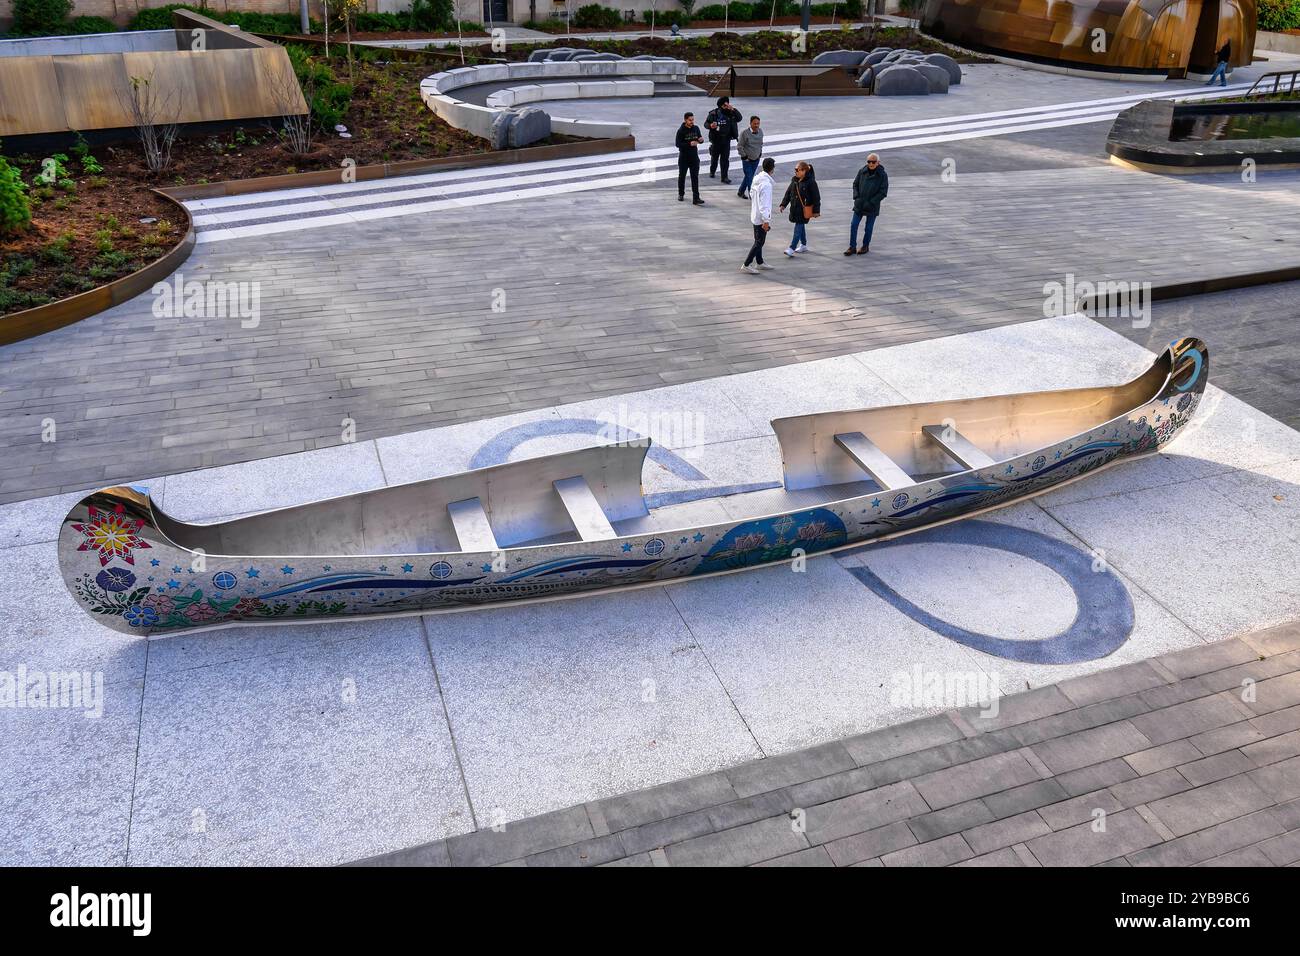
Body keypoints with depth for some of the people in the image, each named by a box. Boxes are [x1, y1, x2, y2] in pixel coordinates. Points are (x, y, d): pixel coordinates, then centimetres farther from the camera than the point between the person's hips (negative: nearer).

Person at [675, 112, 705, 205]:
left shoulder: (696, 128, 2)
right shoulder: (681, 131, -11)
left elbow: (699, 138, 14)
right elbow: (678, 144, -16)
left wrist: (701, 140, -11)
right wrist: (689, 144, -27)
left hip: (694, 157, 2)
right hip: (683, 157, -2)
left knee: (695, 178, -5)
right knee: (682, 176, 13)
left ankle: (696, 198, -8)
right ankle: (681, 194, 33)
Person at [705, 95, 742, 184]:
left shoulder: (730, 113, -4)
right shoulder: (713, 113, -8)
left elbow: (739, 118, -15)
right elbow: (706, 123, -2)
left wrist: (733, 109, -26)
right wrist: (710, 126, -25)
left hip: (726, 140, 1)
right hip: (716, 139, -1)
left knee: (725, 159, -1)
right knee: (714, 157, 16)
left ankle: (724, 177, 4)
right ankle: (712, 172, 39)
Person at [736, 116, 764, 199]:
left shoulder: (760, 132, 0)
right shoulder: (744, 132, -16)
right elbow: (739, 146, -11)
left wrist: (760, 153, 13)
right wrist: (744, 156, -11)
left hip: (756, 160, 6)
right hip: (747, 160, -6)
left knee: (748, 177, 17)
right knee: (749, 178, -8)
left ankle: (740, 192, 34)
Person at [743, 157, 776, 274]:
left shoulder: (757, 179, 3)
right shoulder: (766, 184, -24)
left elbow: (751, 195, 16)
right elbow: (764, 204, -25)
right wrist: (766, 220, -21)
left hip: (754, 216, 9)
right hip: (761, 218, -9)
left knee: (758, 240, 21)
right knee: (759, 242, -1)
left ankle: (759, 262, 34)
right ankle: (746, 265, 0)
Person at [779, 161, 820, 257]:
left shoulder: (810, 182, -14)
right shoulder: (794, 181, 6)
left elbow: (816, 197, -11)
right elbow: (788, 192, 15)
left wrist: (816, 211, -11)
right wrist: (783, 204, 9)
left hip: (805, 209, -7)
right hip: (795, 208, 7)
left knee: (798, 228, -9)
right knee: (801, 227, 18)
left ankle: (792, 249, -12)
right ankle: (803, 245, 33)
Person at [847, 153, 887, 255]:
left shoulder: (882, 175, -11)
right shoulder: (862, 171, -2)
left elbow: (883, 192, -10)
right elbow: (855, 184, 9)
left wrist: (871, 203, -15)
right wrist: (856, 197, -5)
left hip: (872, 207, -3)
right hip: (859, 204, 3)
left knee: (868, 228, 7)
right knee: (853, 225, 0)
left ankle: (865, 246, 25)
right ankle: (852, 247, 10)